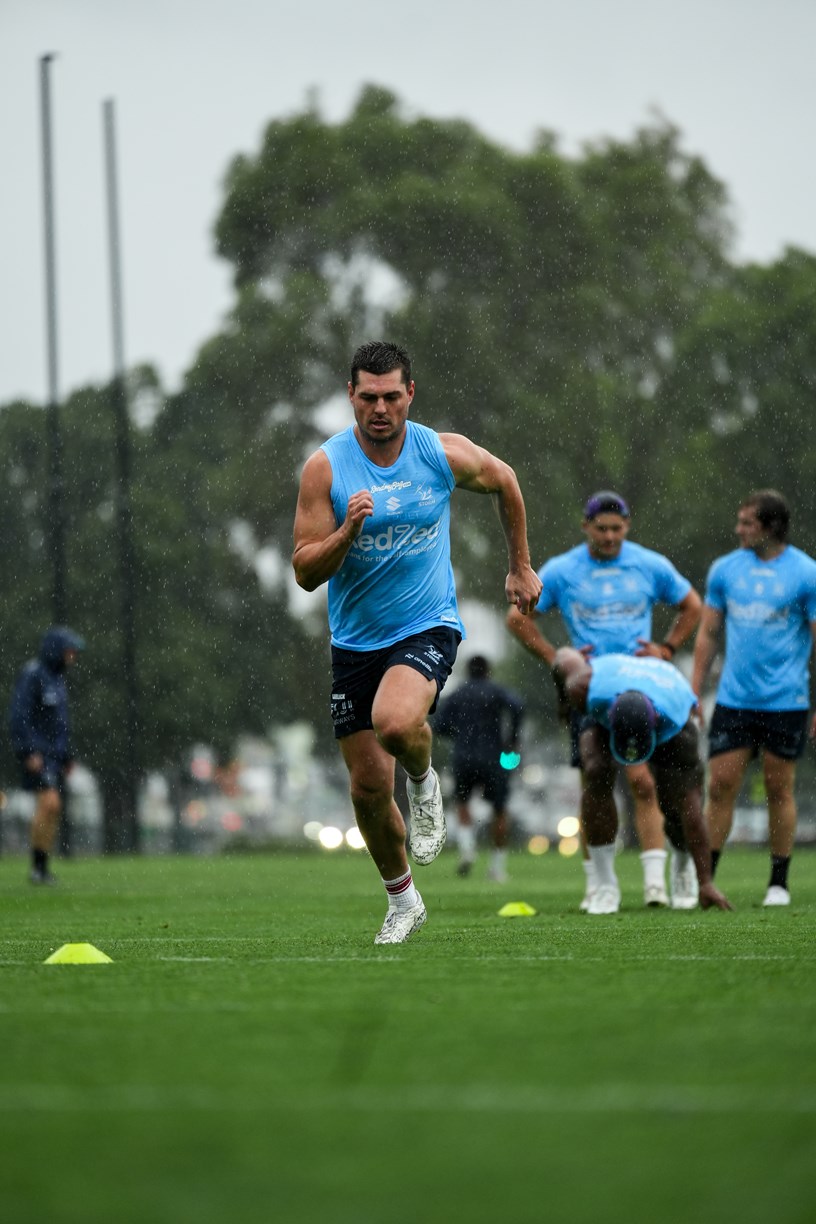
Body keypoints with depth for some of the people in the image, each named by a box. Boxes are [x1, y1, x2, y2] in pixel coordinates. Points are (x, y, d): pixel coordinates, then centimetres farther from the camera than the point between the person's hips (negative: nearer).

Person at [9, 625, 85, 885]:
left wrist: (67, 756, 21)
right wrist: (30, 753, -24)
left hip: (53, 754, 9)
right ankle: (38, 866, -15)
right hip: (35, 753, -9)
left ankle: (41, 868, 9)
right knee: (50, 804, -19)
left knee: (52, 811, 5)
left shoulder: (56, 678, 16)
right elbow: (18, 715, -19)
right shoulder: (32, 675, -13)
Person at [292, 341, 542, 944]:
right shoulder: (326, 466, -10)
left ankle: (425, 781, 2)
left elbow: (504, 480, 15)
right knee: (368, 787, 4)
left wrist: (521, 567, 20)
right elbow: (305, 572, -10)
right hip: (356, 640, 2)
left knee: (395, 722, -34)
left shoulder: (445, 454, -8)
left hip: (429, 628, -2)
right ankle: (403, 899, 28)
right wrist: (347, 531, -28)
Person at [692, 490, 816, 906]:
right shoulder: (724, 569, 6)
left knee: (779, 789, 4)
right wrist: (693, 697, 9)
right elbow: (708, 634, 13)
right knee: (719, 787, 0)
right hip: (733, 700, 3)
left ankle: (778, 883, 13)